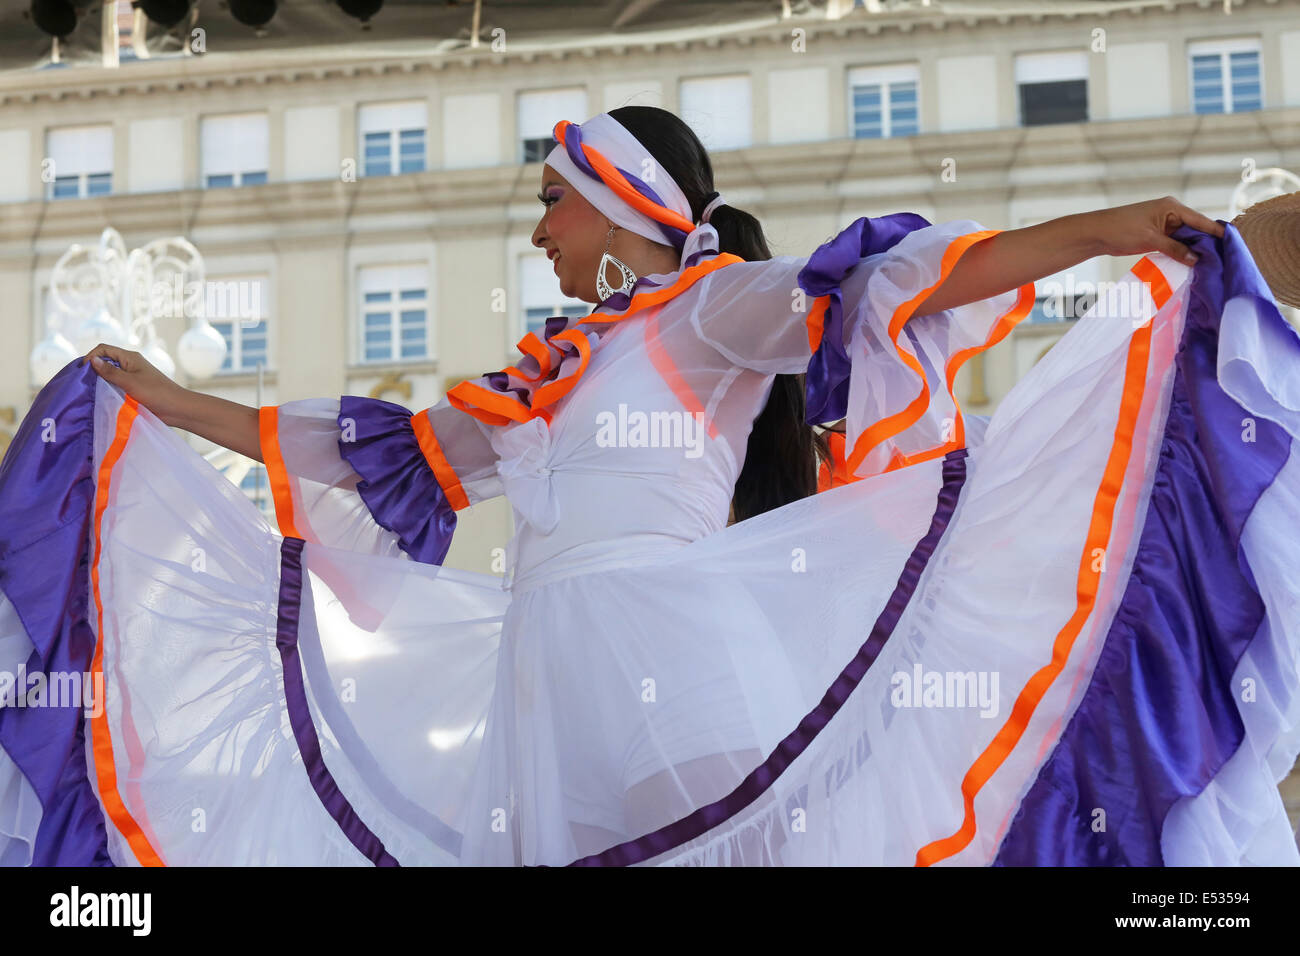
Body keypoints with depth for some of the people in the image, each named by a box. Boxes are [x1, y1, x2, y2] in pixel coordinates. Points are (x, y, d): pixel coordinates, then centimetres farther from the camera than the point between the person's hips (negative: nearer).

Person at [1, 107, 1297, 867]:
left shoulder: (711, 306, 5)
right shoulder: (544, 372, 24)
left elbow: (871, 288, -6)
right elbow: (381, 457, 29)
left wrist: (1094, 233, -18)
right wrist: (171, 409, 35)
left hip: (672, 663, -7)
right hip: (549, 679, 7)